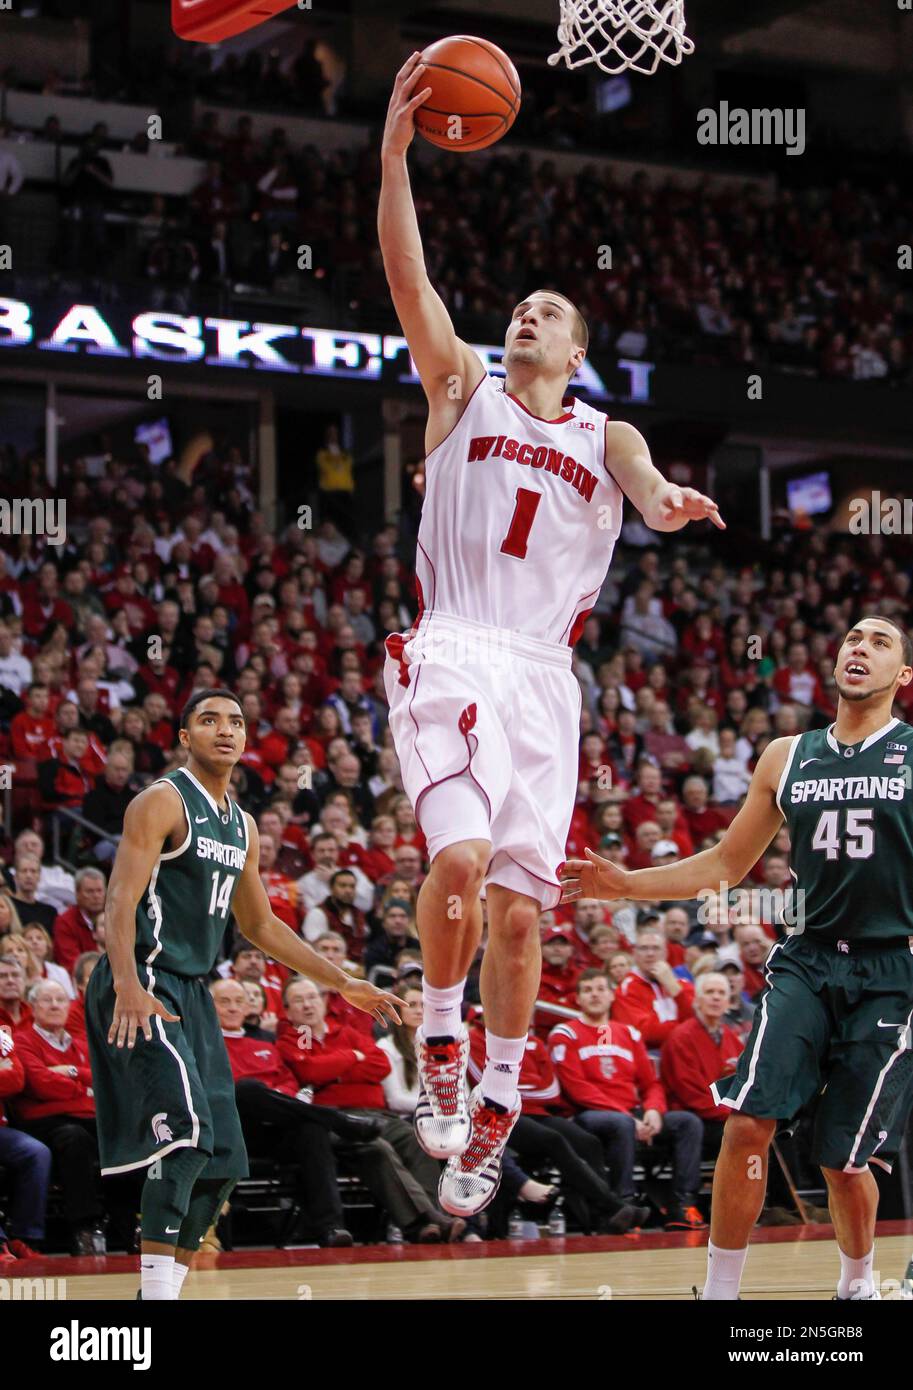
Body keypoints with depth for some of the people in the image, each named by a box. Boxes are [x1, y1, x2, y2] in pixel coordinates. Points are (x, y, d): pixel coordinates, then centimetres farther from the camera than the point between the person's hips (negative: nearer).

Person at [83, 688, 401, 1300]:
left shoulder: (243, 826, 17)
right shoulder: (163, 802, -8)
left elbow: (260, 924, 27)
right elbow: (121, 901, -17)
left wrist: (344, 983, 24)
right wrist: (128, 986, -32)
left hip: (194, 995, 9)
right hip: (145, 986, -9)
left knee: (220, 1163, 6)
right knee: (187, 1132, -23)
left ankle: (169, 1284, 13)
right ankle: (157, 1290, -23)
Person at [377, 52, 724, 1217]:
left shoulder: (602, 435, 18)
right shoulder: (463, 389, 14)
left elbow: (644, 485, -4)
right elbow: (409, 281, 0)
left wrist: (667, 502, -30)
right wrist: (396, 154, -12)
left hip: (544, 673, 3)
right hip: (451, 651, -2)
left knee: (520, 904, 0)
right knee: (462, 855, -25)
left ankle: (496, 1105, 13)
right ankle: (440, 1045, -4)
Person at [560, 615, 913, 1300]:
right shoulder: (786, 757, 11)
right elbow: (725, 865, 17)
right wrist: (625, 883, 8)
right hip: (808, 961, 3)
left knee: (844, 1158, 2)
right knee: (749, 1121, -14)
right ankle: (721, 1290, -3)